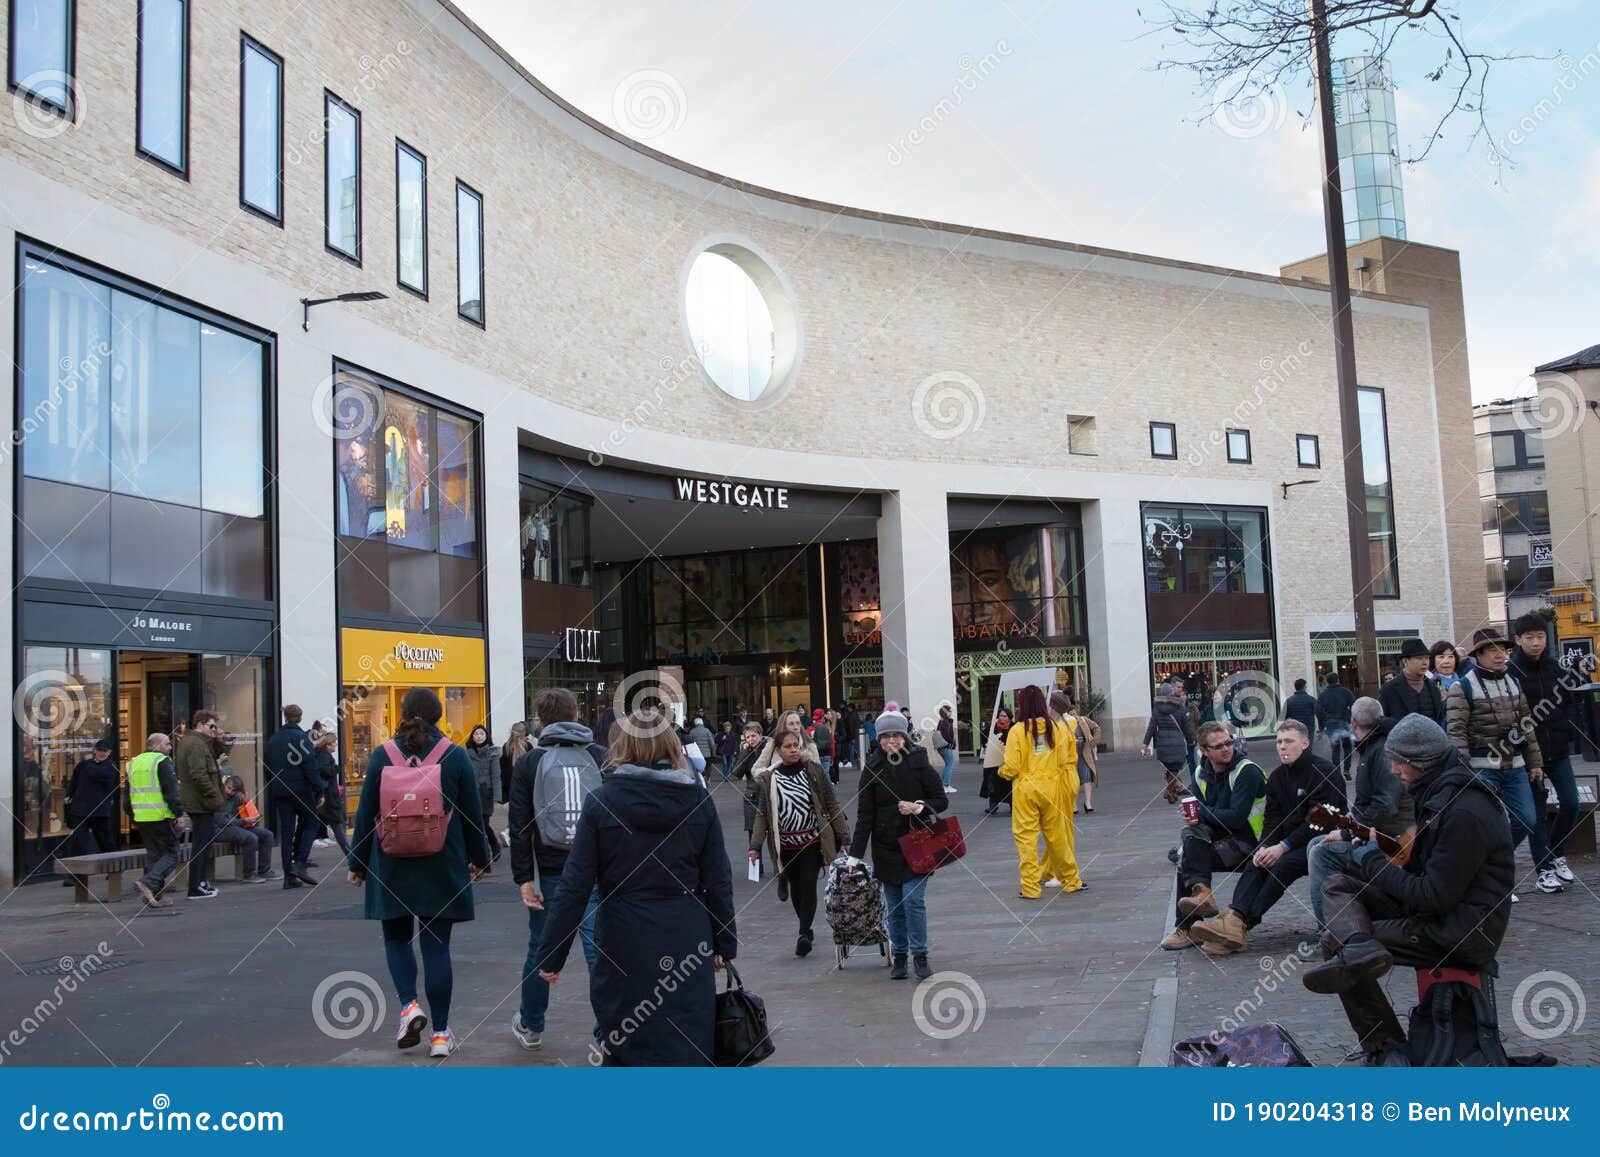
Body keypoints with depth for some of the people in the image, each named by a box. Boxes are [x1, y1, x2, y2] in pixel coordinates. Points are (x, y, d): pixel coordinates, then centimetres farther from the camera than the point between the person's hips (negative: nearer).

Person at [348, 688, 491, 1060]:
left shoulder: (382, 756, -3)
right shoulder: (455, 756, -4)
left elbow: (366, 814, -1)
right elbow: (472, 814, 1)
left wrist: (357, 863, 9)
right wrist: (479, 858, 14)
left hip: (392, 866, 0)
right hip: (442, 868, 0)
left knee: (396, 938, 17)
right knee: (436, 944, 5)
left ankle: (409, 1005, -5)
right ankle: (440, 1034, 7)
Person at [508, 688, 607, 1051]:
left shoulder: (528, 762, 1)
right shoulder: (601, 757, 3)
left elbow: (520, 826, -4)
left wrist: (523, 877, -3)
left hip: (550, 870, 0)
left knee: (540, 948, 14)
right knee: (600, 949, 1)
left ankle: (530, 1027, 29)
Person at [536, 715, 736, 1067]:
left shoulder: (601, 801, -5)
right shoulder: (698, 799, 0)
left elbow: (575, 886, -6)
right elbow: (718, 880, 3)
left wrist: (552, 955, 0)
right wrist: (724, 943, 13)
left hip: (624, 942, -1)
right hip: (687, 941, 1)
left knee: (624, 1042, 14)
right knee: (688, 1044, 10)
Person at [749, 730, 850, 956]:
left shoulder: (814, 770, -1)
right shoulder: (768, 779, 1)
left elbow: (832, 805, 2)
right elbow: (762, 814, 3)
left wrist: (844, 837, 0)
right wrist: (755, 845, -6)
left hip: (812, 841, -2)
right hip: (786, 844, 2)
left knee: (808, 885, -12)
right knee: (795, 889, 10)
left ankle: (804, 935, -12)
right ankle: (807, 931, 26)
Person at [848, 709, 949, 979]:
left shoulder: (919, 763, -4)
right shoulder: (872, 769, -1)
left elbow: (941, 800, 3)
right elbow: (865, 815, -2)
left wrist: (919, 807, -17)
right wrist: (855, 855, -6)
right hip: (886, 847, 2)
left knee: (913, 899, -9)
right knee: (894, 904, 6)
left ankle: (920, 956, 6)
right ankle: (899, 956, 19)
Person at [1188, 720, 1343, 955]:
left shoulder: (1324, 772, -11)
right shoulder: (1277, 777, 12)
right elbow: (1272, 819, 7)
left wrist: (1283, 847, -23)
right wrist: (1265, 847, -14)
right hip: (1291, 844, 6)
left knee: (1282, 865, -31)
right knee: (1255, 864, -21)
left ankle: (1241, 924, -39)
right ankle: (1234, 918, -42)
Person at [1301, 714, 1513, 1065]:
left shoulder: (1465, 812, -24)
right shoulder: (1438, 793, 10)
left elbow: (1435, 897, -24)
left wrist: (1372, 863, -12)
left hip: (1462, 933, -11)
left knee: (1333, 941, -10)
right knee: (1337, 886, 4)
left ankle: (1386, 1048, -14)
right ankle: (1361, 949, -26)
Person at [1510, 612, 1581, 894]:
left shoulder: (1555, 668, 6)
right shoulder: (1510, 673, -9)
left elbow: (1568, 703, 15)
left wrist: (1567, 733, 2)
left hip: (1558, 753, 4)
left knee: (1570, 804, 0)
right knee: (1537, 813, 3)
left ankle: (1556, 854, 23)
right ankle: (1545, 869, 13)